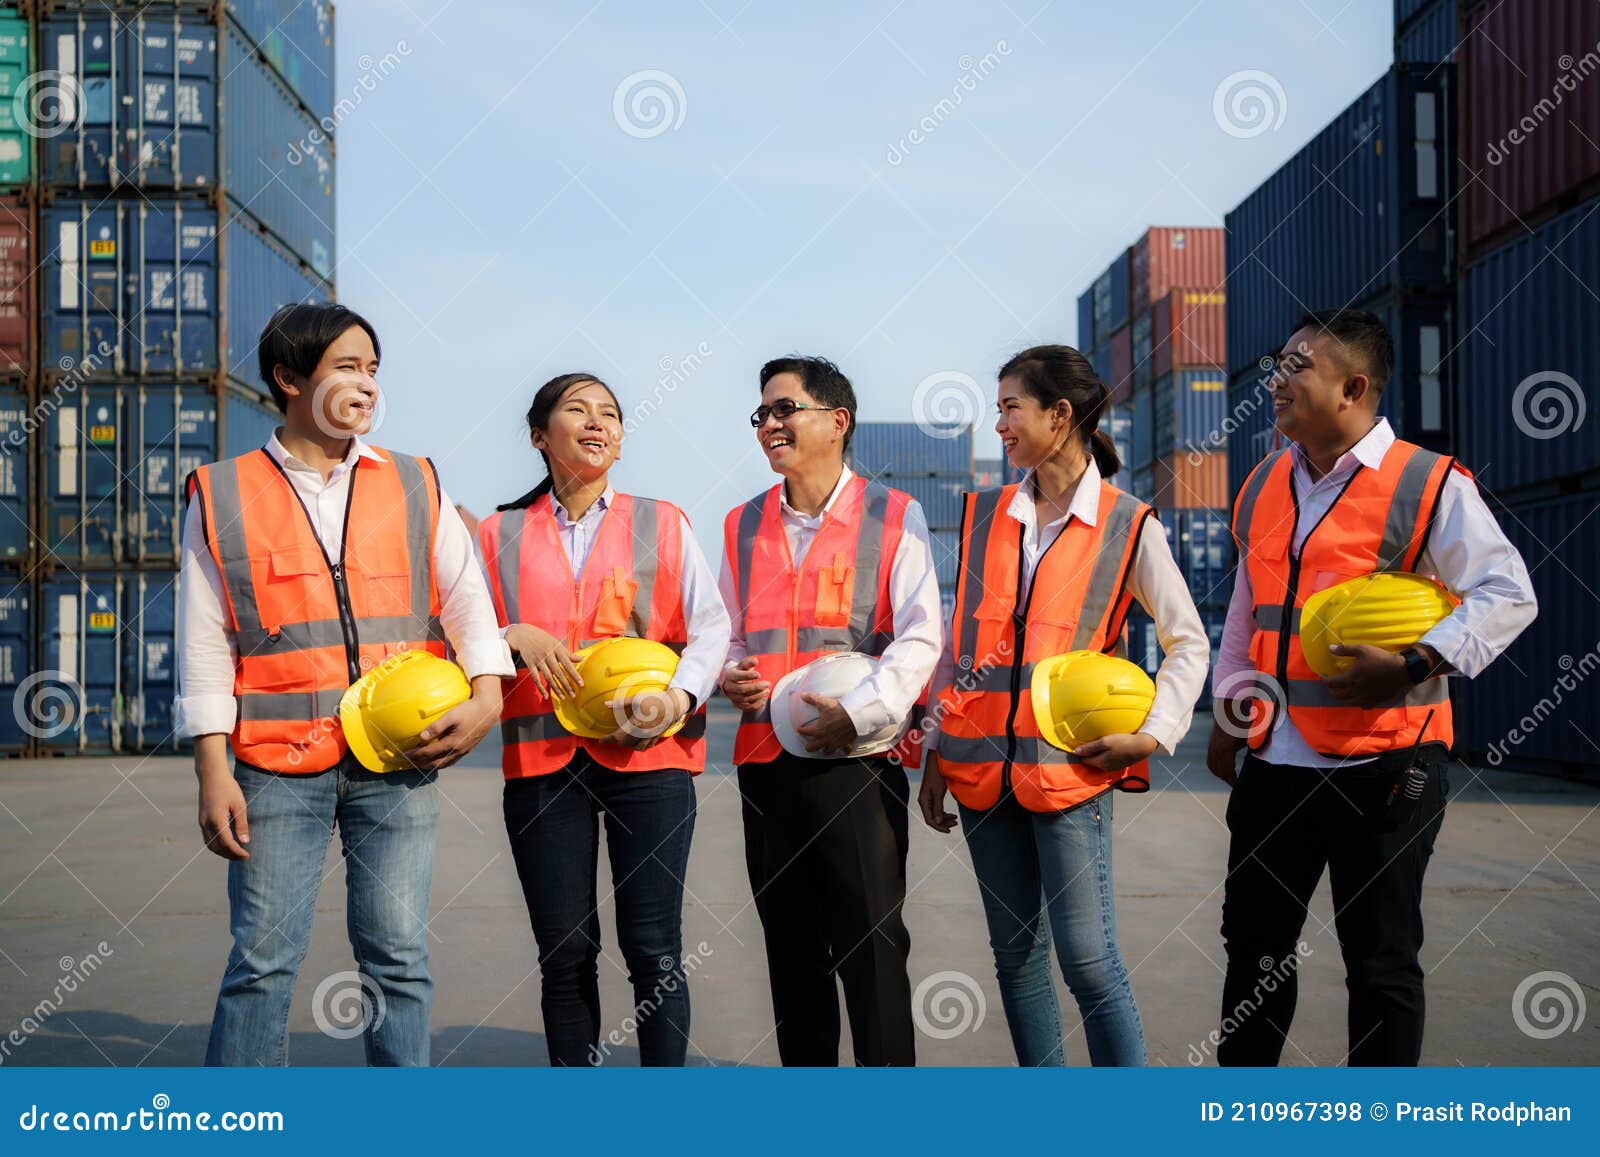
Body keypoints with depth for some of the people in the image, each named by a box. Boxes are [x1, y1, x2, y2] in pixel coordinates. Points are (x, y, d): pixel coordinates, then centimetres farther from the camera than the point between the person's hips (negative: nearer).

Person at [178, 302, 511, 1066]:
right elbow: (205, 641, 3)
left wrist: (487, 696, -8)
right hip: (278, 763, -2)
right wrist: (213, 771, -3)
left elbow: (467, 597, 9)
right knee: (262, 961, -1)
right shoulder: (222, 496, 5)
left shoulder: (415, 486, 11)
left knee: (397, 958, 4)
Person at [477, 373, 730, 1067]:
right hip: (542, 757, 1)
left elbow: (710, 627, 5)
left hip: (650, 755, -1)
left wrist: (679, 697, -12)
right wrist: (517, 638, -10)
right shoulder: (500, 535, 12)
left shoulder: (662, 524, 11)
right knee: (565, 951, 3)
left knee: (653, 948, -2)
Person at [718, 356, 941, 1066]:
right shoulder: (743, 525, 14)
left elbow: (920, 637, -7)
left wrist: (860, 711, -18)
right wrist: (727, 676, -1)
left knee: (871, 943, -4)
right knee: (791, 946, 11)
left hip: (861, 755, -4)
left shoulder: (894, 516, 0)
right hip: (767, 758, 5)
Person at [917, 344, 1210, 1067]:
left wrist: (1154, 735, -8)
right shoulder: (984, 517, 11)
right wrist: (935, 753, 11)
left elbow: (1188, 643, 4)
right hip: (982, 765, 5)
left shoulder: (1128, 527, -1)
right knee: (1015, 953, 9)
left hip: (1070, 768, -4)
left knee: (1087, 957, -8)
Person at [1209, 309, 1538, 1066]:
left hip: (1379, 762, -6)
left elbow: (1507, 594, -12)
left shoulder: (1428, 485, -8)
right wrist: (1230, 713, 15)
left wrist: (1413, 665, -23)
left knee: (1380, 959, 4)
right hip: (1274, 759, 6)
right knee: (1253, 941, 14)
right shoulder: (1263, 487, 11)